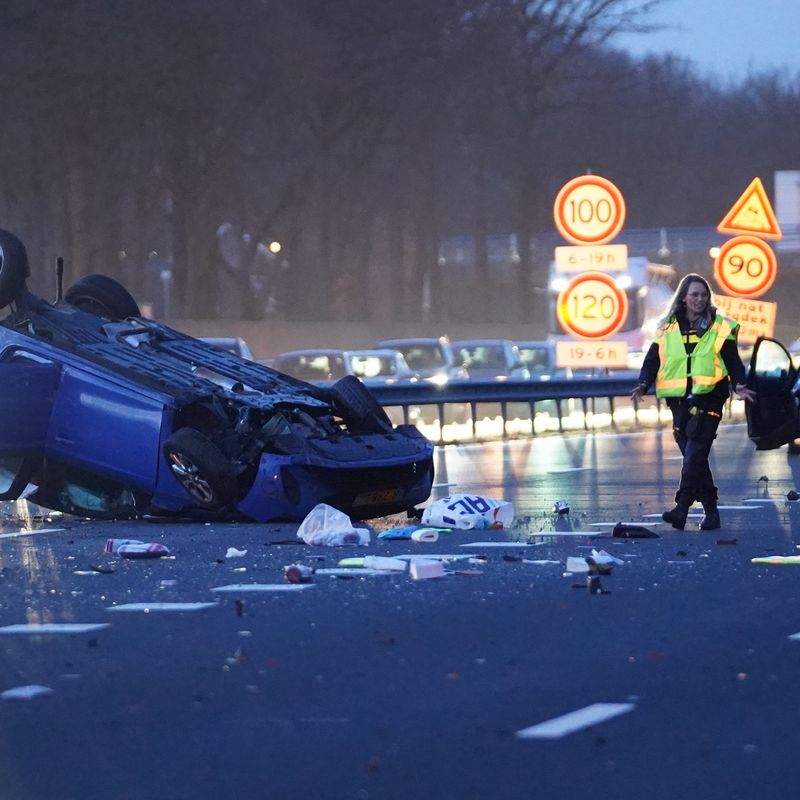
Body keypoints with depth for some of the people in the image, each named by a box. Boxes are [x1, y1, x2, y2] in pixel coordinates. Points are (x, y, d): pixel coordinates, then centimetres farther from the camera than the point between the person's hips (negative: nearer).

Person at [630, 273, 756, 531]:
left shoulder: (720, 327, 5)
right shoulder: (667, 328, 11)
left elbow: (733, 361, 5)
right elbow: (653, 361, 9)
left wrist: (739, 385, -12)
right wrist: (643, 384, -8)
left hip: (708, 397, -4)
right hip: (679, 401, 4)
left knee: (695, 454, -16)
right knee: (692, 456, 5)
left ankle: (682, 508, -23)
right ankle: (710, 508, 13)